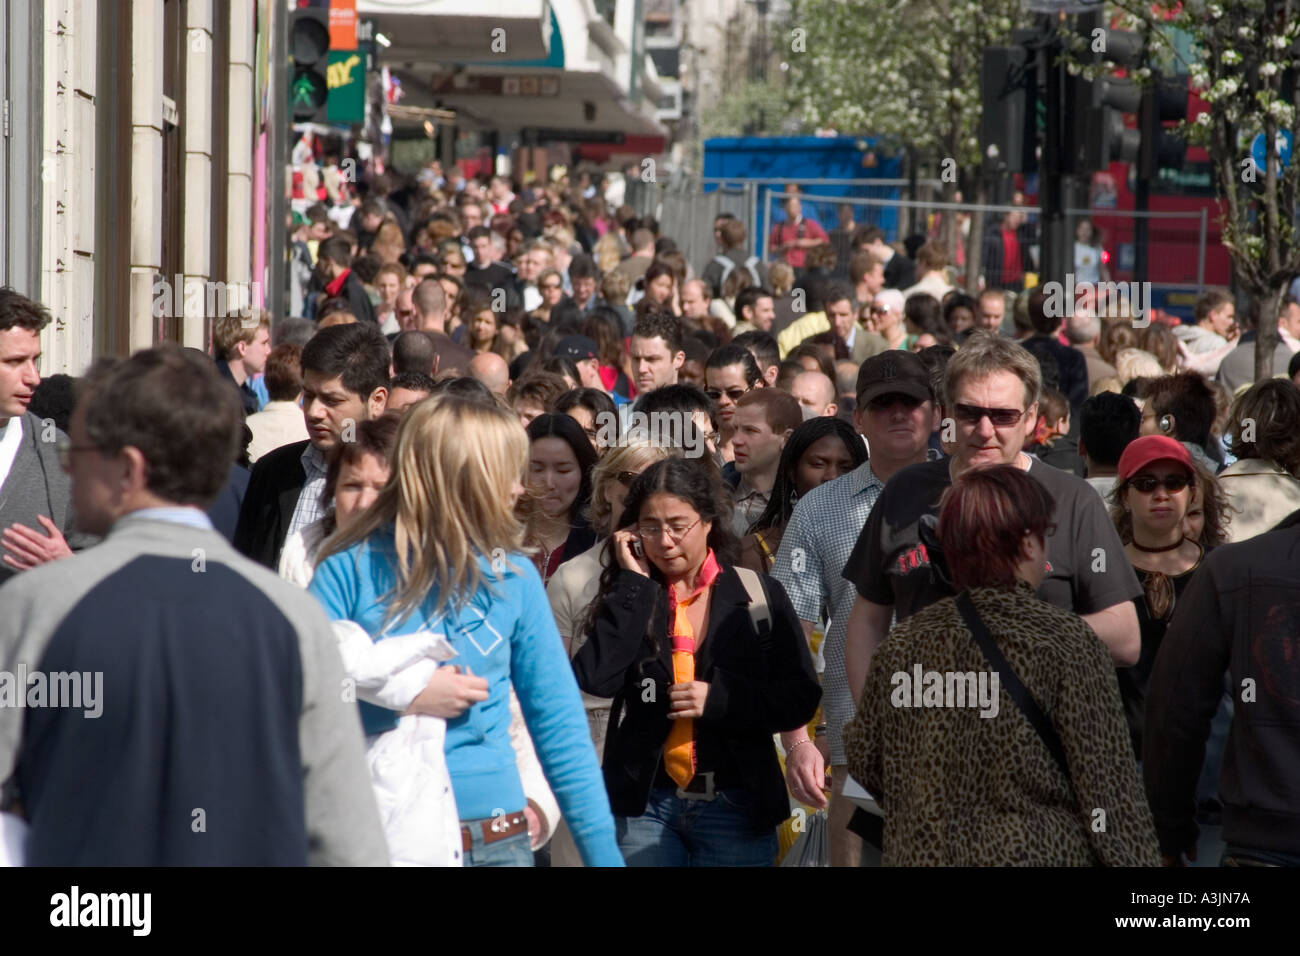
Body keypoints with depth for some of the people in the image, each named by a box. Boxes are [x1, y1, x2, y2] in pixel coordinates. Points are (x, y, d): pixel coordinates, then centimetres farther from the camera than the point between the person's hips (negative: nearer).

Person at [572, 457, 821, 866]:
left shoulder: (759, 596, 3)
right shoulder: (630, 597, 6)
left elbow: (801, 697, 0)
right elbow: (596, 679, -12)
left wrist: (719, 699, -15)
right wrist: (634, 582, -8)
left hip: (736, 805, -1)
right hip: (644, 804, 1)